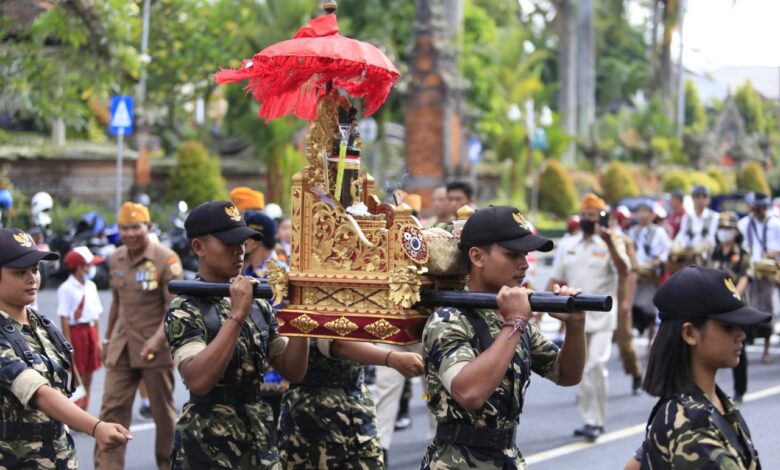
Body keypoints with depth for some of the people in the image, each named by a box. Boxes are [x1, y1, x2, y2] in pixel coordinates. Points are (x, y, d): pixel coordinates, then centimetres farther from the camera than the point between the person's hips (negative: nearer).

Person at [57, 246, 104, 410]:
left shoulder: (91, 286, 10)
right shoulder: (66, 289, -13)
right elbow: (64, 318, -14)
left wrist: (98, 339, 13)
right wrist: (68, 344, -17)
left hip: (91, 330, 7)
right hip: (76, 330, -7)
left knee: (88, 376, 11)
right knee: (78, 376, -3)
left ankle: (84, 412, 19)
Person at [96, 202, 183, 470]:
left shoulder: (166, 259, -10)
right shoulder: (116, 260, 9)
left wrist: (158, 339, -26)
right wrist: (108, 339, 21)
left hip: (155, 347, -5)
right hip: (122, 347, 5)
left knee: (163, 411, 7)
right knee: (112, 408, -3)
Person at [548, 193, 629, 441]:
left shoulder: (611, 243, -4)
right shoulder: (569, 245, 12)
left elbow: (623, 271, -21)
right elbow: (558, 279, 16)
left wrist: (610, 243, -33)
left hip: (601, 315, -5)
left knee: (596, 365, -17)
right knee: (581, 370, 7)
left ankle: (596, 421, -10)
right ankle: (590, 420, 16)